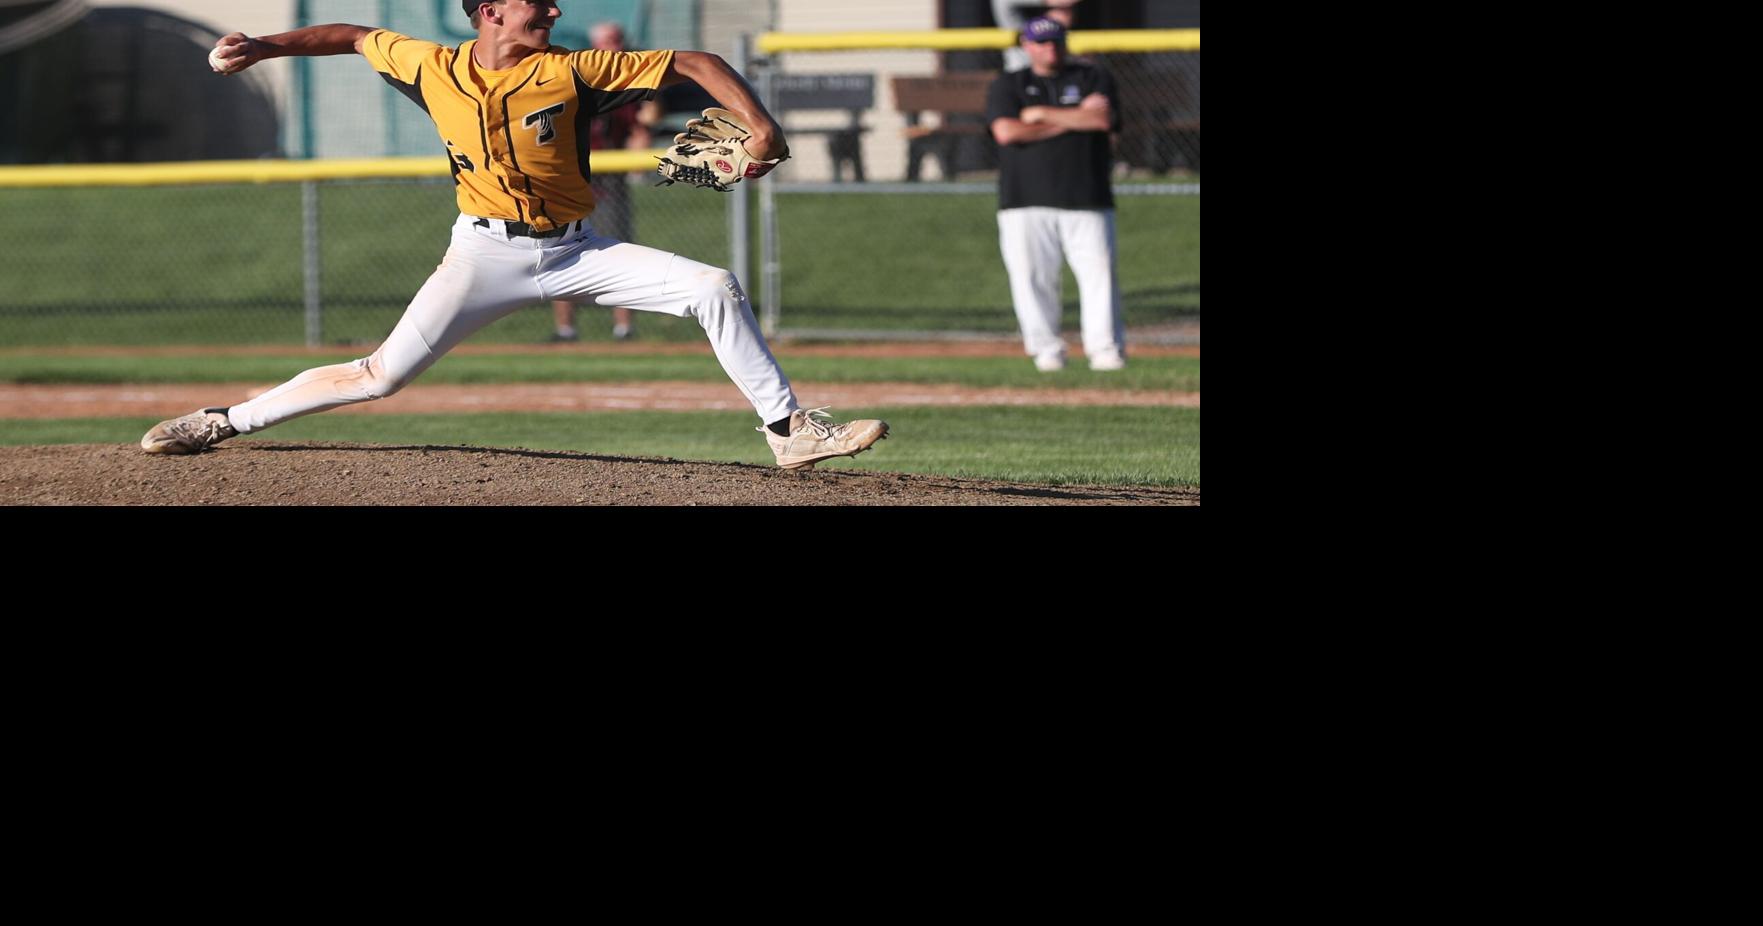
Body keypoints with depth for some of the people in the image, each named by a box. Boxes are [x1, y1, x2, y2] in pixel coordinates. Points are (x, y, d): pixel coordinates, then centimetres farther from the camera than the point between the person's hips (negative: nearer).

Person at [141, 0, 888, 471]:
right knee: (383, 374, -9)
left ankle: (788, 429, -6)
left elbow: (694, 65, -9)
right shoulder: (434, 69, -5)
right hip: (485, 254, -1)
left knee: (713, 288, -14)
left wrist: (759, 124, -23)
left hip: (573, 253, 1)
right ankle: (225, 422, 1)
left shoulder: (571, 71, -9)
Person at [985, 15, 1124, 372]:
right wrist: (1071, 121, -6)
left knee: (1098, 271, -8)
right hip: (1026, 202, 0)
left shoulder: (1092, 78, 11)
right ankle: (1046, 349, 2)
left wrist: (1042, 114, -5)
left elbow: (1102, 118, -8)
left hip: (1086, 199, 0)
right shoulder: (1007, 86, 10)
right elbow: (1006, 132, -9)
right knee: (1031, 276, -6)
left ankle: (1106, 346, -4)